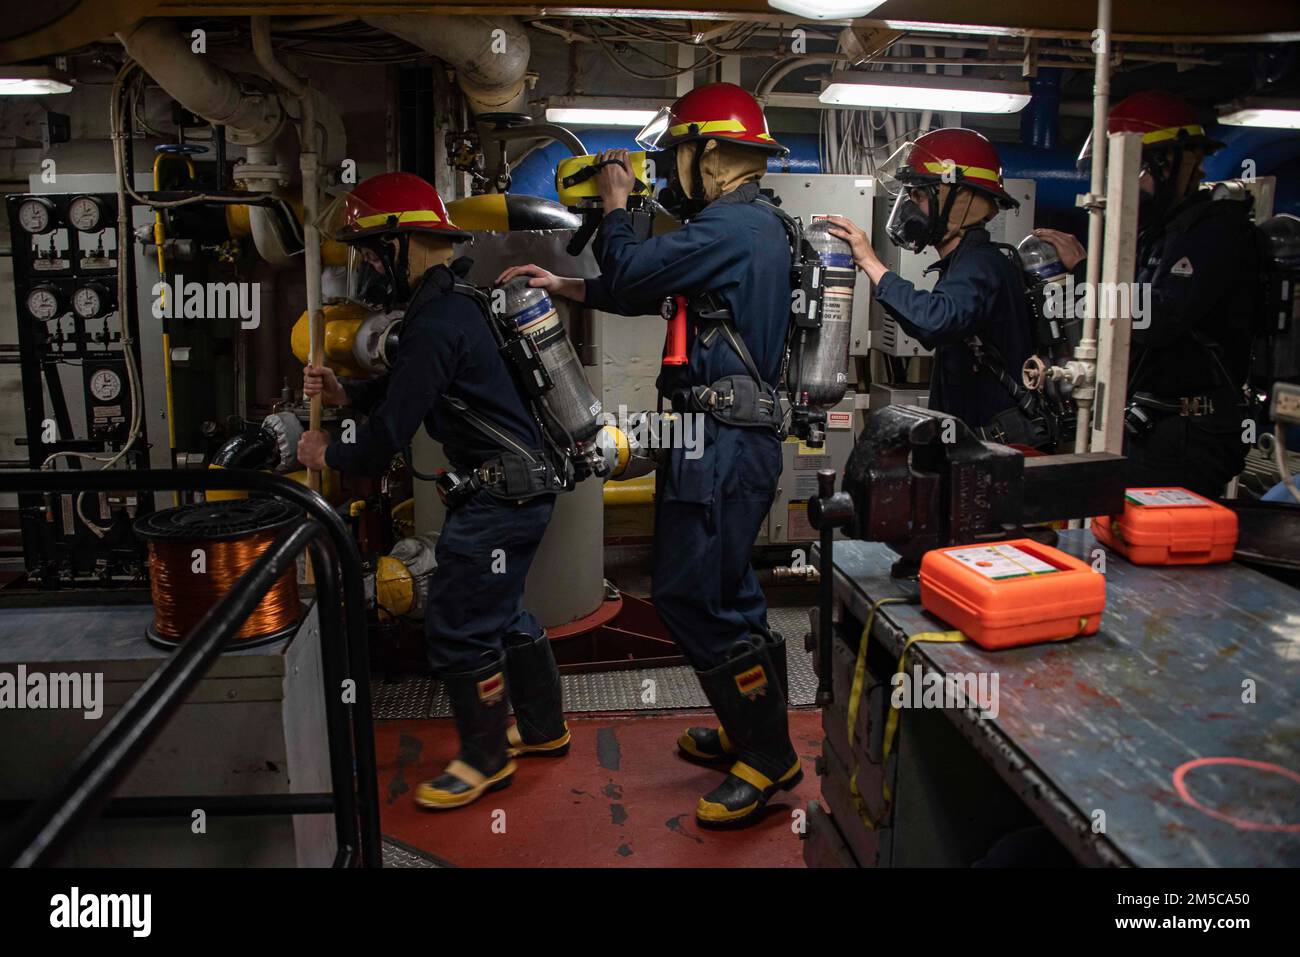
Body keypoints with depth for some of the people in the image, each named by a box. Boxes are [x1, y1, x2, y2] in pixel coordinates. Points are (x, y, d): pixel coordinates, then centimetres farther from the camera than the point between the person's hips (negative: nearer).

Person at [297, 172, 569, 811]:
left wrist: (327, 455, 0)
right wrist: (343, 393, 12)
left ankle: (485, 759, 17)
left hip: (500, 498, -10)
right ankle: (543, 729, 36)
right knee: (498, 613, 21)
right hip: (518, 487, 10)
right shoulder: (455, 299, 12)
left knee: (458, 626, 0)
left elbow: (390, 435, -18)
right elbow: (414, 390, 25)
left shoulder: (435, 323, -20)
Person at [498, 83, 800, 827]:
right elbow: (647, 292, 23)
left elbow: (630, 275, -17)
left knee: (693, 595, -6)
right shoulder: (750, 224, 19)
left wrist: (616, 206, 1)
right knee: (722, 591, 18)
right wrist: (561, 285, 22)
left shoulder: (732, 226, -15)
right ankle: (749, 729, 33)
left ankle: (770, 758, 6)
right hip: (730, 438, 11)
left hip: (723, 444, -11)